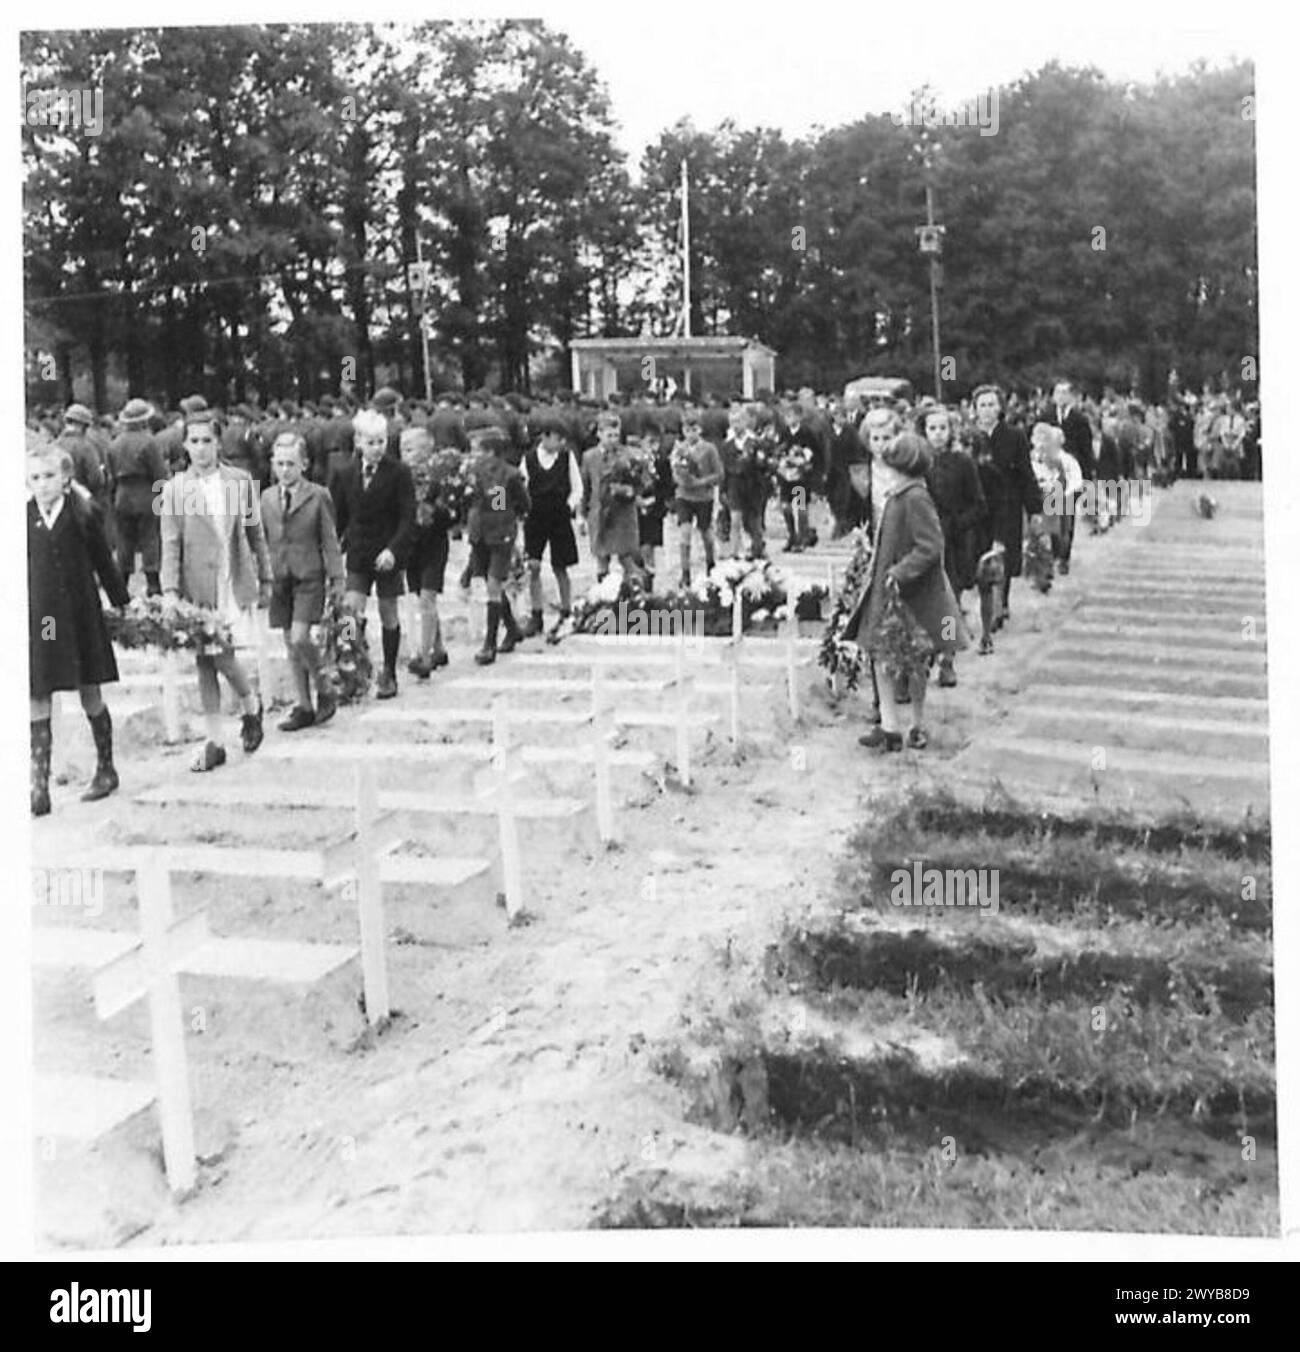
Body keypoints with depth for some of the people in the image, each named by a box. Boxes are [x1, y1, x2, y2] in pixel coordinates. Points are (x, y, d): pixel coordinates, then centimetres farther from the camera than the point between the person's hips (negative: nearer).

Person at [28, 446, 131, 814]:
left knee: (90, 694, 8)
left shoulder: (84, 513, -2)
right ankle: (39, 787, 1)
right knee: (37, 700, -1)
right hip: (37, 619, 1)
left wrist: (123, 604, 8)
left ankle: (106, 768, 25)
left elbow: (103, 562, 5)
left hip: (80, 615, -1)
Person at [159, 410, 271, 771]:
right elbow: (170, 544, -1)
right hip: (197, 587, 1)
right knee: (204, 662, 5)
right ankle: (214, 742, 13)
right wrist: (170, 590, -11)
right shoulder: (174, 489, 1)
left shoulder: (240, 481, 4)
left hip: (233, 582, -1)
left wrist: (265, 579, 13)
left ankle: (251, 705, 19)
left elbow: (255, 533, 11)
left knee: (220, 655, -11)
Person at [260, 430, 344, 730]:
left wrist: (336, 579, -2)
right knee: (290, 645, 7)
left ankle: (324, 692, 5)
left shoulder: (318, 496, -1)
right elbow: (260, 541, 15)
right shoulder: (266, 498, 9)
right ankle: (304, 707, 16)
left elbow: (330, 540, 0)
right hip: (278, 579, 4)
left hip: (309, 577, -4)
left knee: (300, 639, -16)